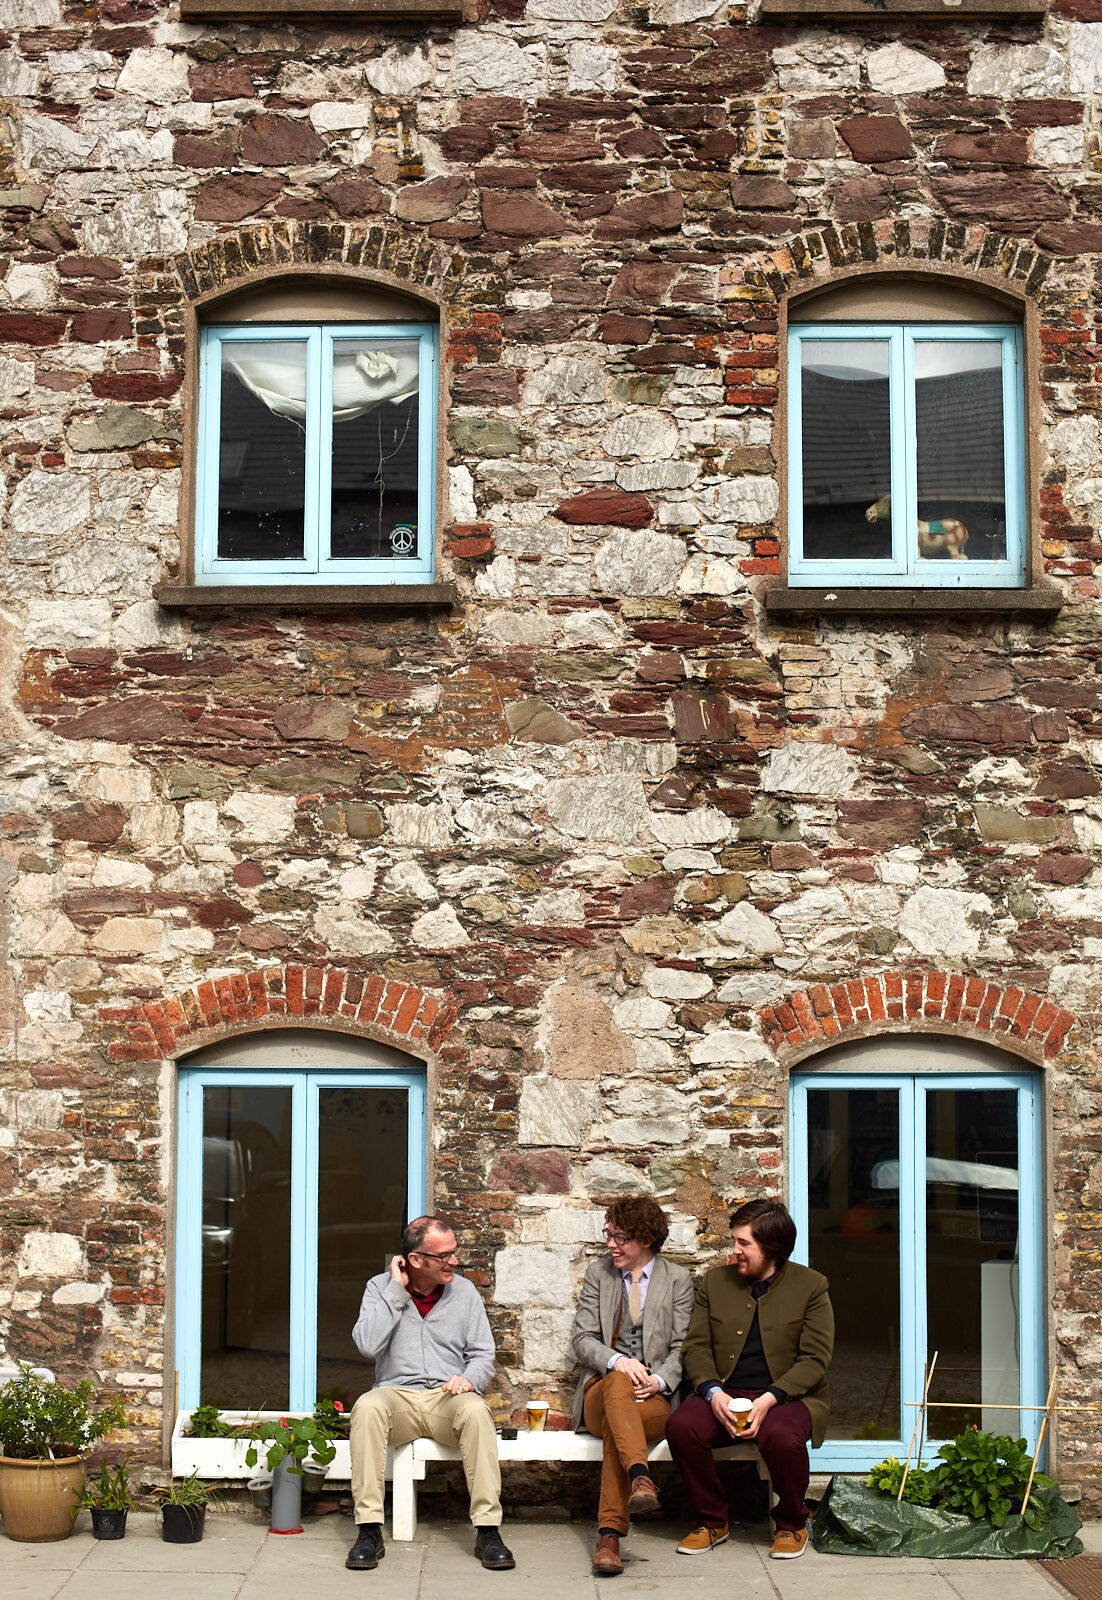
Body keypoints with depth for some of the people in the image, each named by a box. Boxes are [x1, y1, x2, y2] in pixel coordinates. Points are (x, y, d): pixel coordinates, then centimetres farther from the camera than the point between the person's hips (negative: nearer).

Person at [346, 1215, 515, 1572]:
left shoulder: (464, 1291, 10)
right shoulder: (381, 1288, 5)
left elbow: (483, 1354, 8)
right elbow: (367, 1344, -12)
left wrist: (469, 1379, -14)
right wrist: (396, 1289, -10)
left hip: (448, 1397, 1)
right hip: (396, 1394, -1)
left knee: (476, 1411, -33)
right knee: (367, 1407, -34)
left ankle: (488, 1532, -31)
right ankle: (369, 1532, -32)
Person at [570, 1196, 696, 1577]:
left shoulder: (677, 1280, 11)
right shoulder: (597, 1273, 14)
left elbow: (682, 1348, 7)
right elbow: (582, 1338, 6)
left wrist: (660, 1380, -14)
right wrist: (617, 1361, -14)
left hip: (655, 1393, -1)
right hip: (601, 1391, 1)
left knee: (617, 1424, -36)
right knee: (618, 1383, -38)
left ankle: (609, 1535, -41)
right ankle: (640, 1478, -56)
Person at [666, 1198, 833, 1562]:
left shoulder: (810, 1286, 1)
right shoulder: (715, 1281, 11)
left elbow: (814, 1360, -6)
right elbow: (696, 1345, 7)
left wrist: (768, 1399, -20)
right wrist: (713, 1392, -14)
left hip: (788, 1395, -3)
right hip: (724, 1394, 3)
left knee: (781, 1436, -36)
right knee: (681, 1427, -27)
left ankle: (792, 1524, -5)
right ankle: (712, 1521, -4)